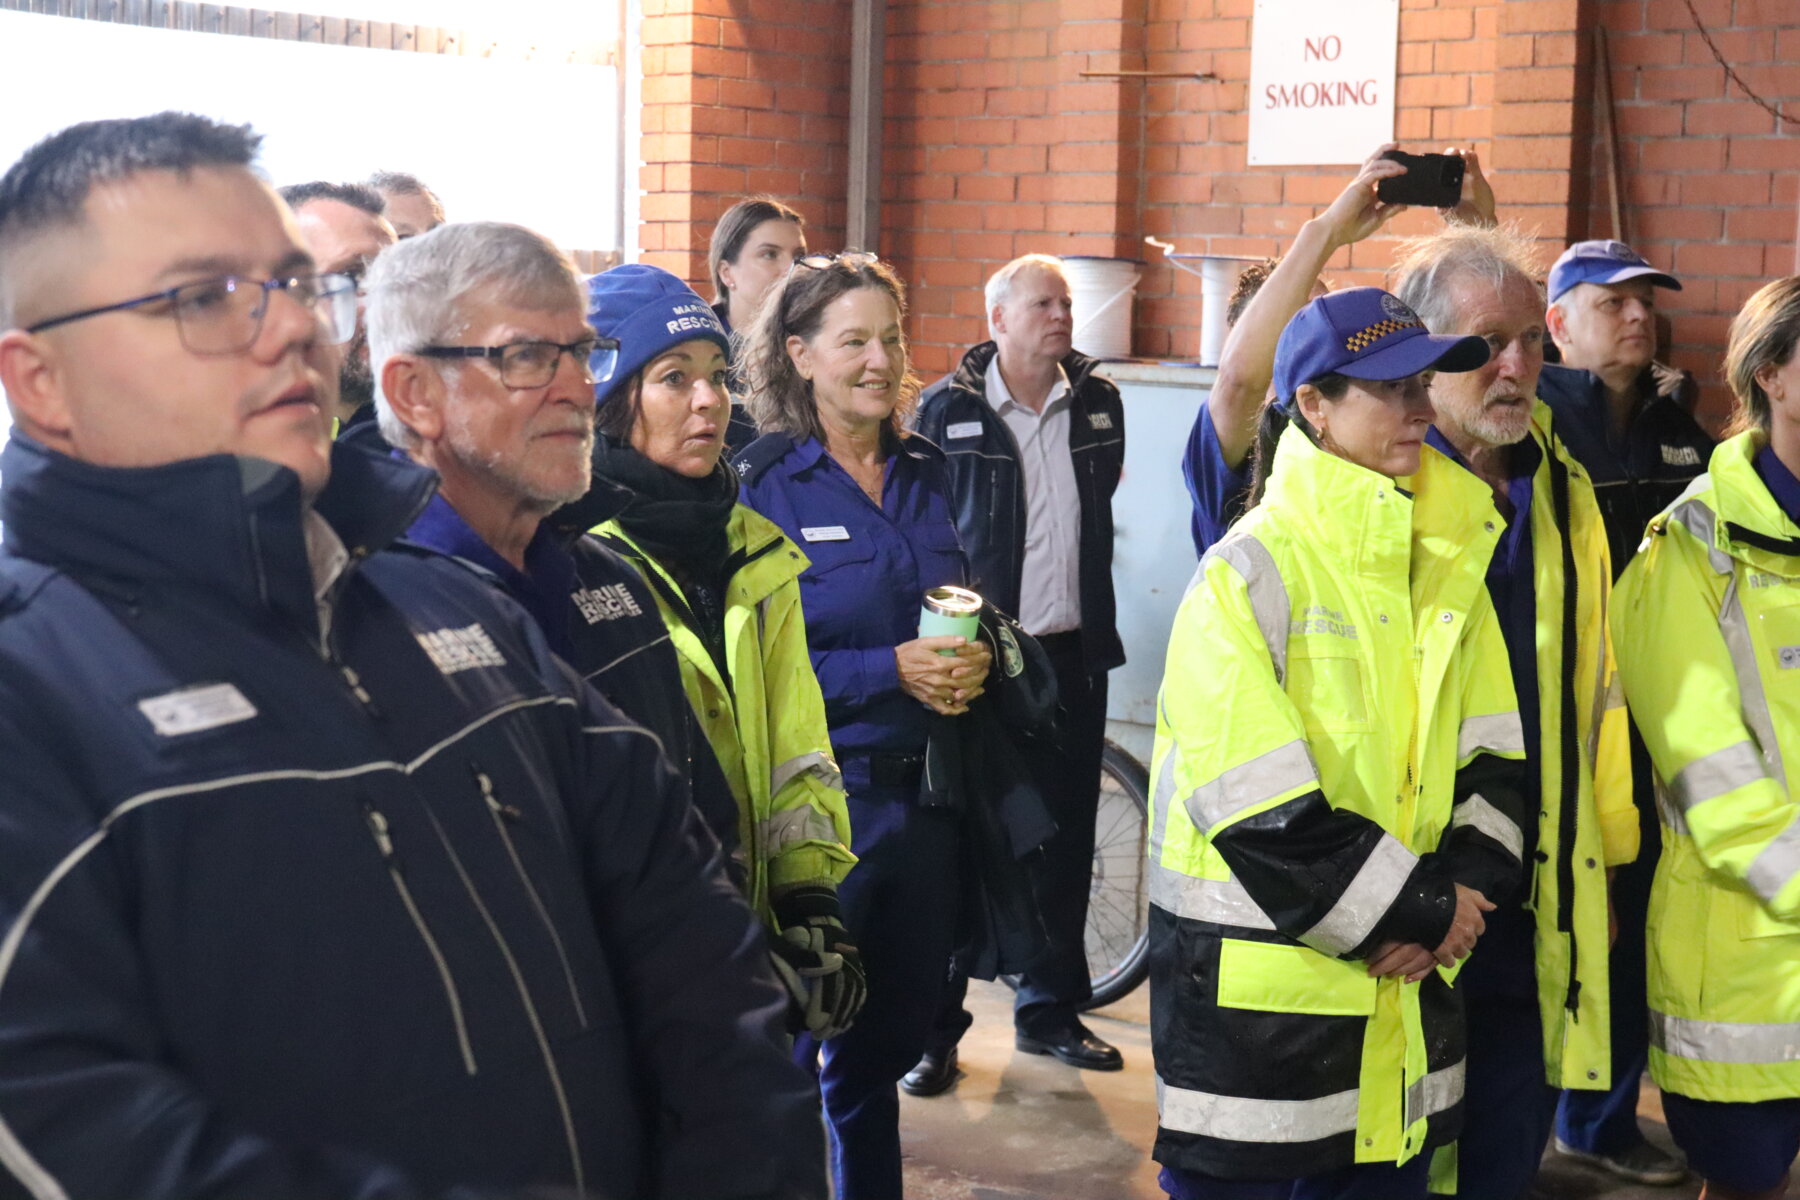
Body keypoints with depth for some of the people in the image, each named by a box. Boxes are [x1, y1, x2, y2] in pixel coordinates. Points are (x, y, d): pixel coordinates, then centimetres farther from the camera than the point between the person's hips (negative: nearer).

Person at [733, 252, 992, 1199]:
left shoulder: (926, 475, 8)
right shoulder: (764, 486, -9)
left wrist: (971, 662, -5)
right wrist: (890, 670, -21)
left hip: (921, 793, 6)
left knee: (885, 1043, 19)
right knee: (788, 1040, 2)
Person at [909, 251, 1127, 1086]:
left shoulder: (1099, 404, 7)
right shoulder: (948, 409, -6)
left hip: (1072, 652, 4)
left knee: (1066, 836, 10)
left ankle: (1050, 1009, 24)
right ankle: (936, 1025, 9)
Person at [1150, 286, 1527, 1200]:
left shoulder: (1447, 564, 8)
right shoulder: (1250, 573, -13)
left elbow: (1492, 756, 9)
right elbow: (1260, 806, -18)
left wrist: (1456, 896, -8)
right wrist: (1419, 913, -12)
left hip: (1406, 985, 6)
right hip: (1259, 988, -6)